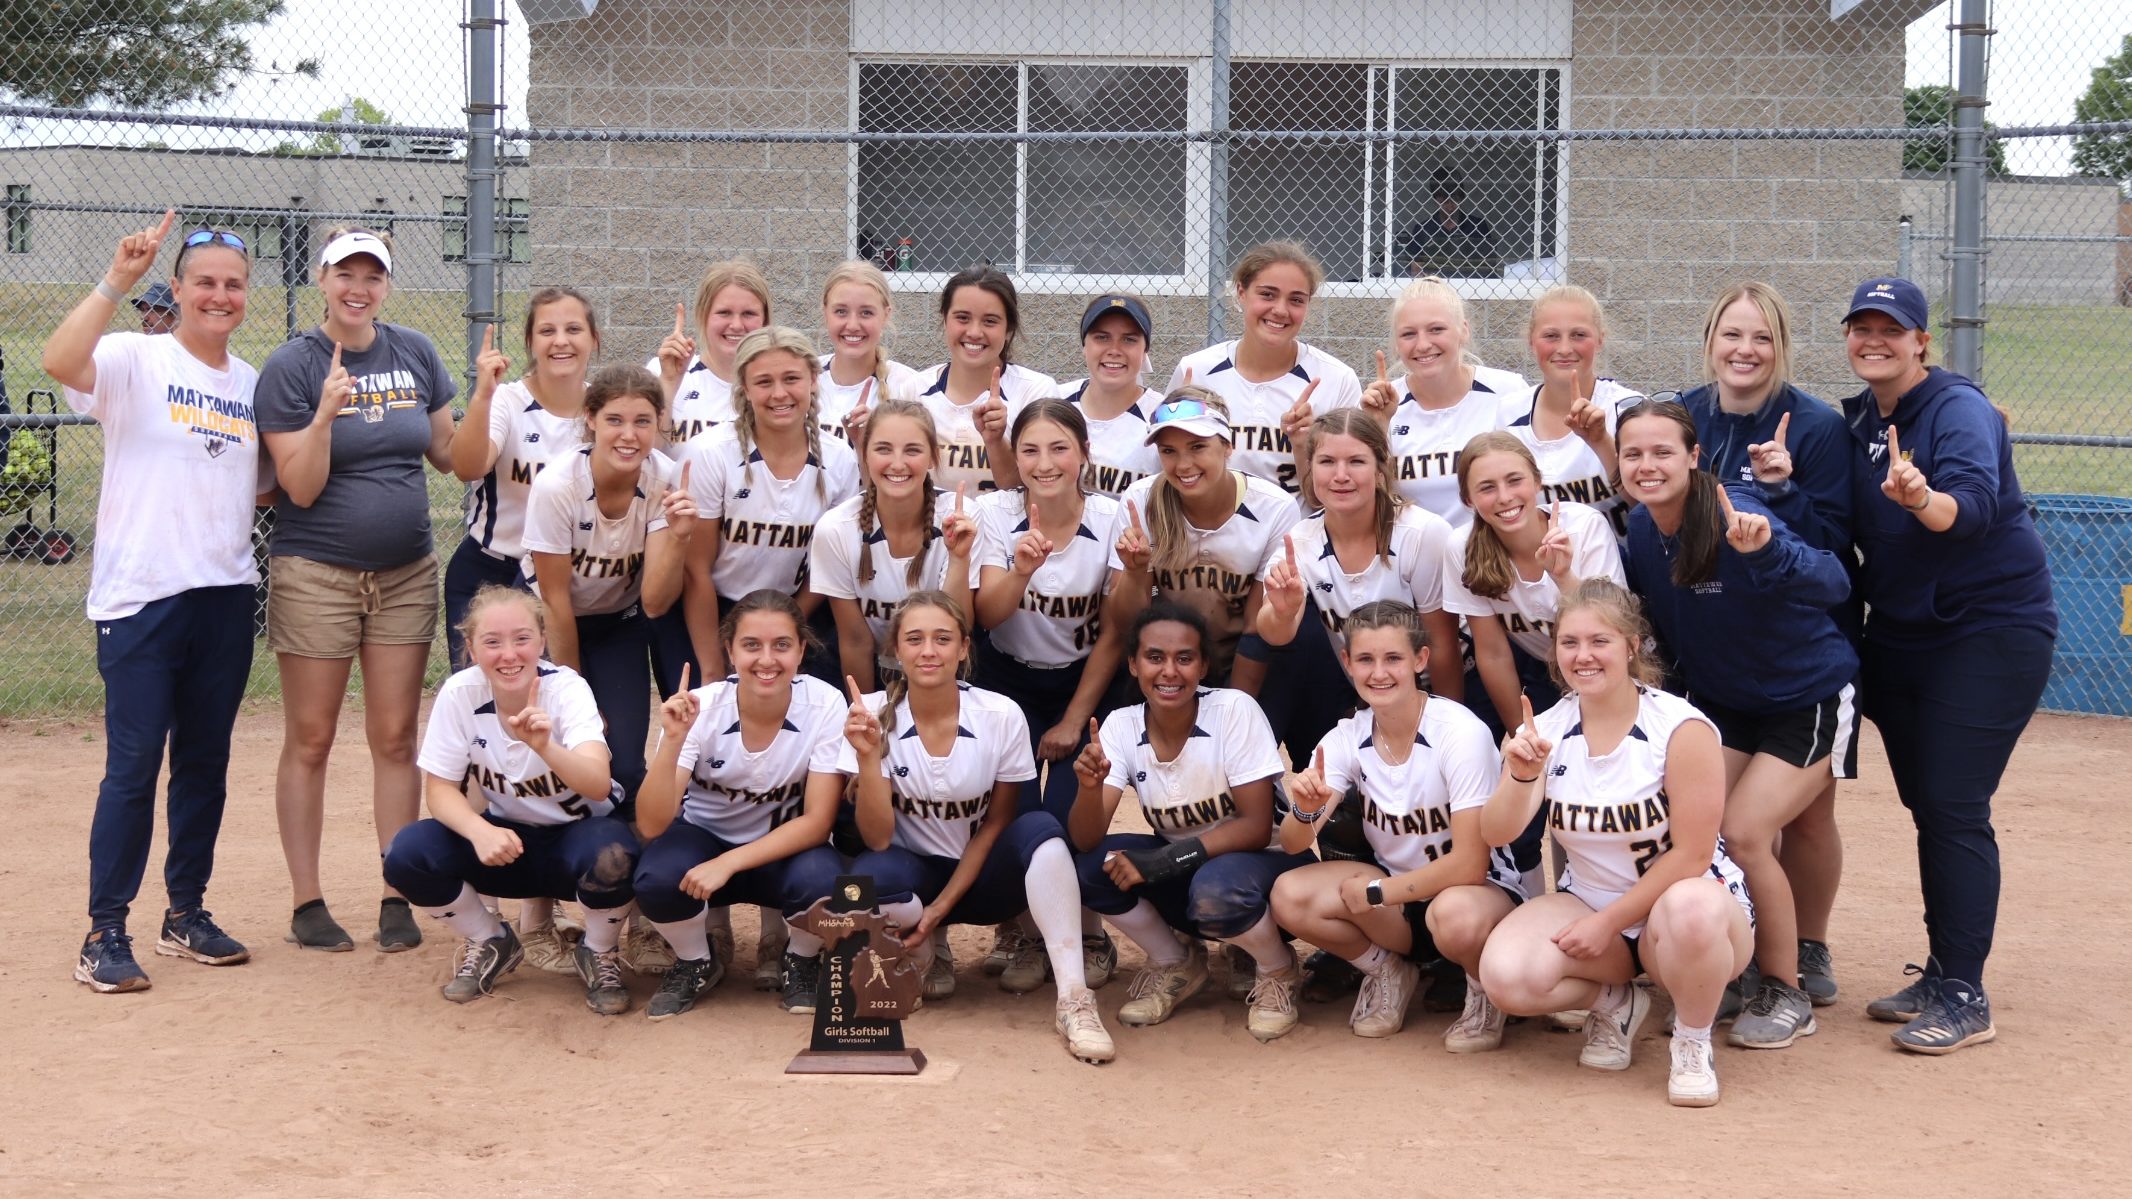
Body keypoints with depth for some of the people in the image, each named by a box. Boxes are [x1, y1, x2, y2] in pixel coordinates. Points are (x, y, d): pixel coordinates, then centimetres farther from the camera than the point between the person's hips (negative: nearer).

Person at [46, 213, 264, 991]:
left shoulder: (253, 385, 12)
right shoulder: (135, 361, -4)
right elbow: (60, 361, -25)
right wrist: (117, 281, -30)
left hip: (225, 595, 5)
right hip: (141, 597, -5)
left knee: (206, 764, 12)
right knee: (133, 765, -5)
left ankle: (186, 913, 23)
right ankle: (104, 933, 4)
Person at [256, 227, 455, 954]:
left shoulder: (414, 354, 5)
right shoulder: (292, 366, -7)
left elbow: (448, 453, 12)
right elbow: (301, 487, -11)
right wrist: (327, 413, -26)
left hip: (406, 573, 4)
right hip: (316, 574, -3)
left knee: (396, 738, 5)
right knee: (310, 741, 3)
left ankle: (397, 898, 12)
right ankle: (307, 904, 10)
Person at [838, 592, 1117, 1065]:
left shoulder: (1001, 716, -14)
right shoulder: (875, 715, -14)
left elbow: (997, 823, -5)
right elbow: (877, 839, -17)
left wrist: (943, 905, -13)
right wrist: (868, 756, -33)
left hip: (981, 876, 0)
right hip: (916, 874, 0)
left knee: (1040, 829, -32)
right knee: (867, 879, -35)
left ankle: (1073, 999, -32)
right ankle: (927, 947, 0)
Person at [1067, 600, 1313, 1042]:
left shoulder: (1234, 710, -21)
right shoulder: (1121, 727, -10)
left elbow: (1256, 827, -21)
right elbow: (1085, 840, -17)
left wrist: (1168, 859, -30)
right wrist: (1090, 785, -38)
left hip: (1257, 861, -4)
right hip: (1182, 872, 4)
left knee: (1215, 888, -37)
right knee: (1090, 864, -21)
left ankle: (1278, 970, -2)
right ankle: (1176, 963, 6)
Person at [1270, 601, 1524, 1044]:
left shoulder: (1461, 734, -21)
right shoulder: (1346, 738, -7)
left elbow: (1469, 864, -22)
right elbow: (1293, 845, -12)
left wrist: (1377, 891, -17)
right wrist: (1305, 812, -34)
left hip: (1479, 889, -4)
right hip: (1397, 893, 5)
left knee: (1456, 915, -40)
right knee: (1290, 896, -21)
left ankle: (1486, 991, -4)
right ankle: (1388, 972, 7)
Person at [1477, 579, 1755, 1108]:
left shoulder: (1682, 729, -16)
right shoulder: (1546, 729, -4)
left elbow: (1691, 855, -16)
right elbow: (1497, 834, -13)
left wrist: (1609, 923, -17)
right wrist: (1521, 776, -33)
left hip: (1688, 901, -4)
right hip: (1586, 901, 4)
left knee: (1690, 910, -41)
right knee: (1505, 977, -25)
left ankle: (1692, 1044, -10)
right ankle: (1613, 1001, 8)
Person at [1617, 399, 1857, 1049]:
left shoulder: (1734, 518, -28)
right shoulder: (1642, 529, -9)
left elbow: (1833, 583, -39)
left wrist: (1765, 552, -59)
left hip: (1808, 701, -6)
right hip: (1719, 702, 6)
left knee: (1745, 834, -16)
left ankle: (1786, 995, 3)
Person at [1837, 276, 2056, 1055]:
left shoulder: (1959, 411, -14)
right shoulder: (1855, 421, 7)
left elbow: (1974, 505, -33)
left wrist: (1921, 499, -52)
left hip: (1991, 631, -7)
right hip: (1900, 633, 7)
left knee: (1955, 809, -11)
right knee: (1924, 806, 12)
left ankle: (1963, 997, -5)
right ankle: (1940, 977, 22)